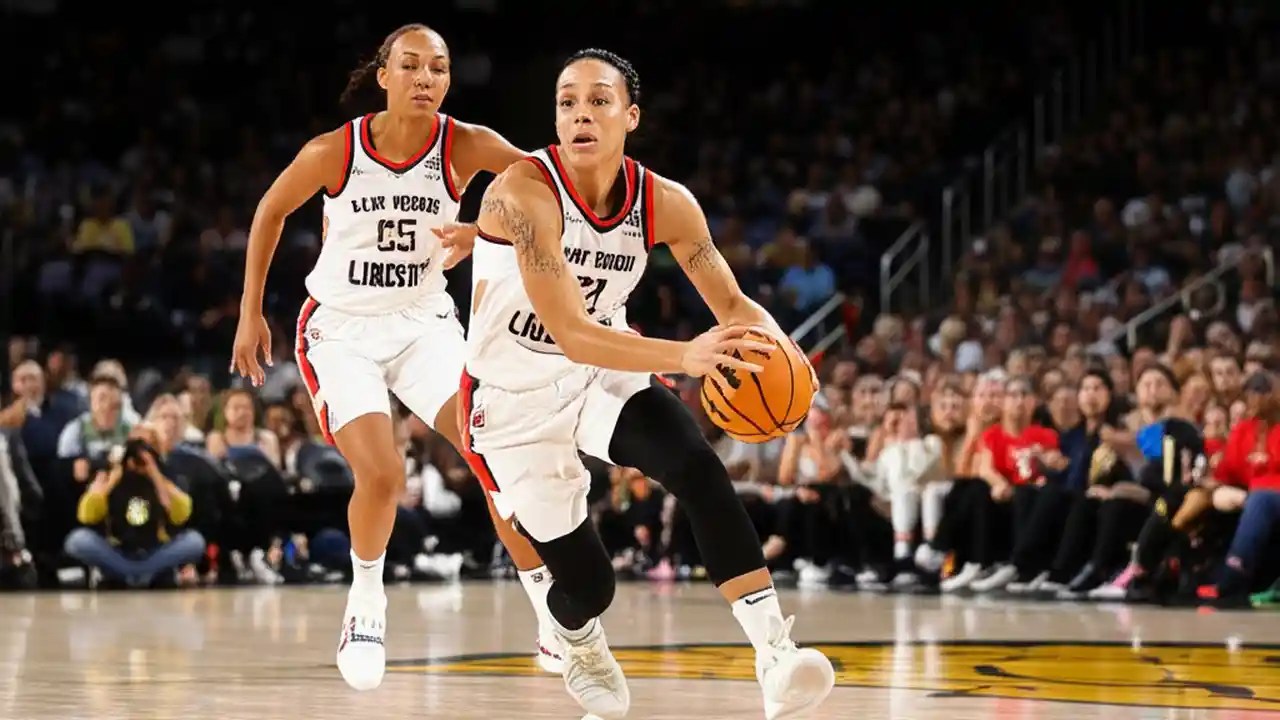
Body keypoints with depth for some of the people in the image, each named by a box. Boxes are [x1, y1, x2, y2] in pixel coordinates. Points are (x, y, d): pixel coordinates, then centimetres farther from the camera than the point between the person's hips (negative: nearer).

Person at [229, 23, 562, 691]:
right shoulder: (333, 152, -15)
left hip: (423, 323, 2)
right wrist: (250, 314, 3)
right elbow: (271, 211, 1)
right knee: (381, 475, -20)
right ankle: (366, 601, 8)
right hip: (341, 328, -2)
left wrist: (480, 233, -25)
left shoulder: (466, 147, -13)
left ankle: (554, 617, 0)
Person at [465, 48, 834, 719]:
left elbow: (732, 303, -3)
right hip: (515, 400, -3)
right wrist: (684, 356, -50)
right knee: (586, 584, -1)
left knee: (698, 466, -27)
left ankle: (776, 657, -32)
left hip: (602, 377, 3)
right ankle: (581, 653, 40)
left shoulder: (665, 204, -12)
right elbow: (569, 333, -35)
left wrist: (770, 346, -28)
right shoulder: (524, 193, -28)